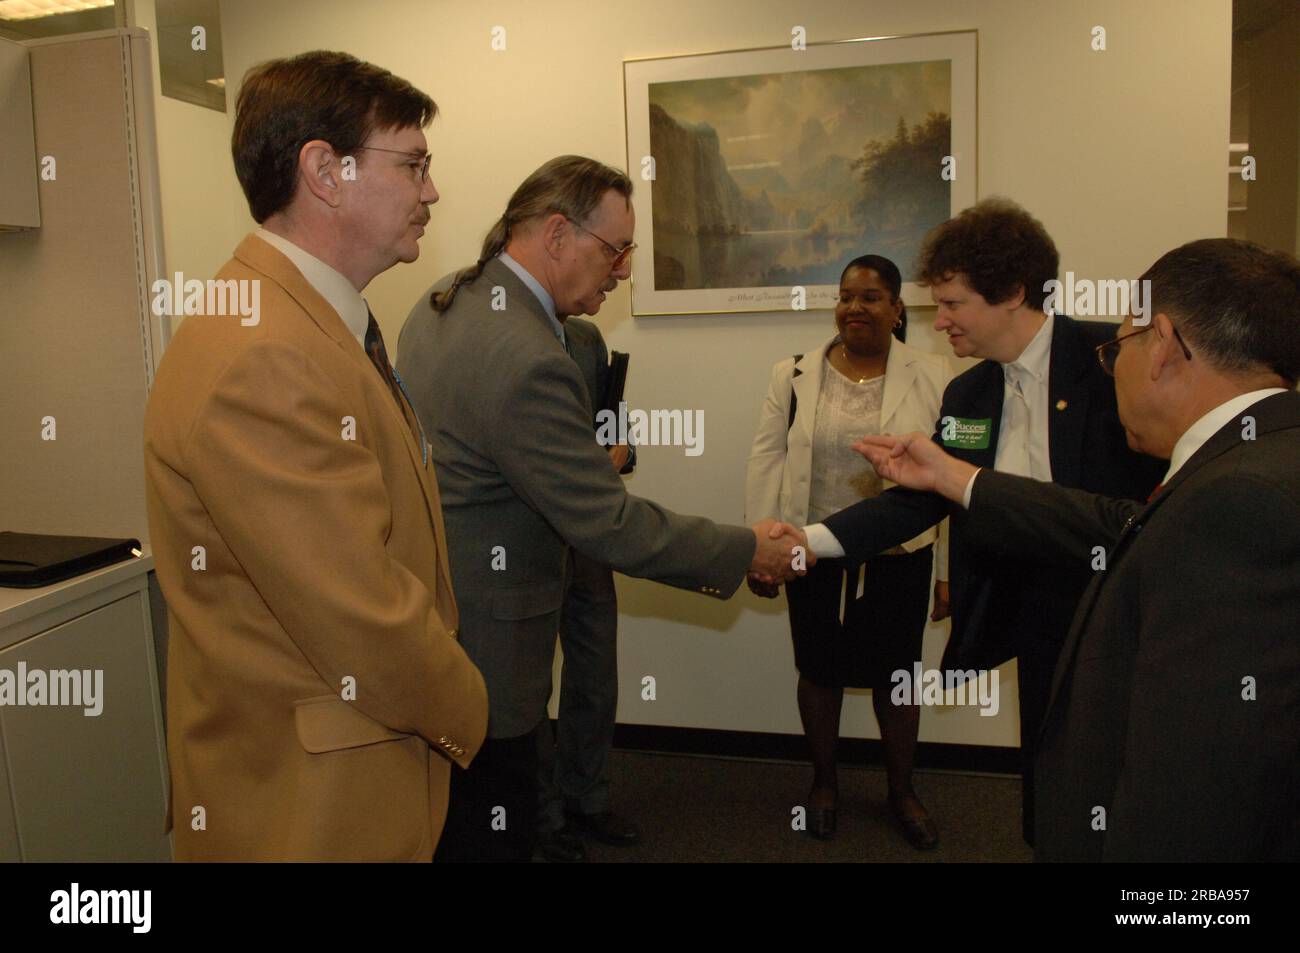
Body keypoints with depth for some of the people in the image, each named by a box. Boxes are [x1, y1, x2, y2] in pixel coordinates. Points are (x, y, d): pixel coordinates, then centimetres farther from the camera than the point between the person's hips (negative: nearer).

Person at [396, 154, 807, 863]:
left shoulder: (443, 299, 4)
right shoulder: (526, 359, -28)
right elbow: (610, 526, -24)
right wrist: (746, 551, -13)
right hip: (478, 641, -10)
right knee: (493, 835, 8)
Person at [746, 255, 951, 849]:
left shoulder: (931, 378, -4)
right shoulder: (793, 375, -2)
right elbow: (767, 463, 0)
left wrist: (952, 568, -2)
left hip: (899, 559, 0)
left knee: (896, 676, 14)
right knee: (819, 671, 14)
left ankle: (901, 790, 36)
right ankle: (824, 784, 37)